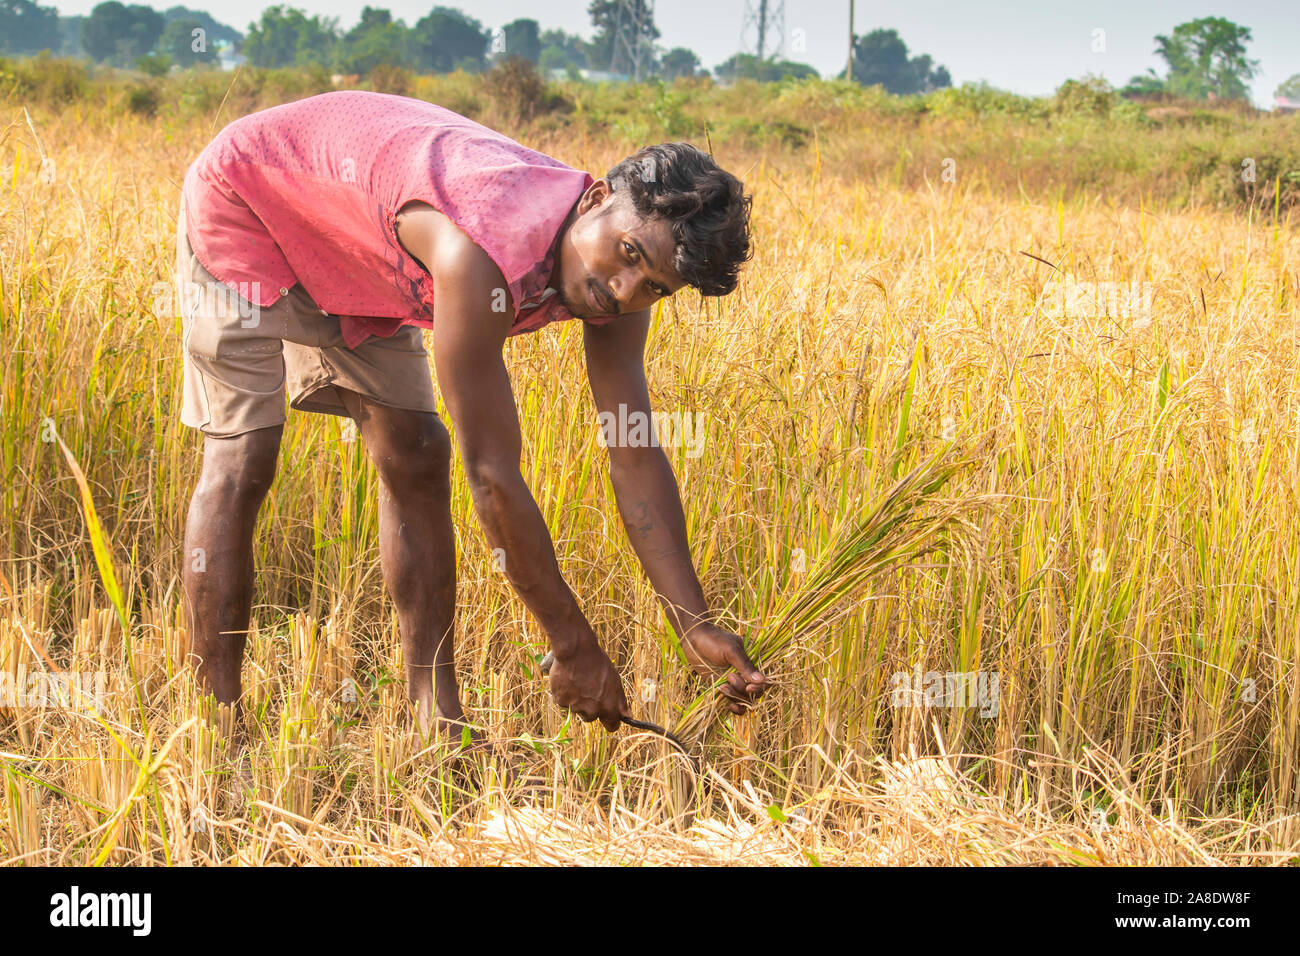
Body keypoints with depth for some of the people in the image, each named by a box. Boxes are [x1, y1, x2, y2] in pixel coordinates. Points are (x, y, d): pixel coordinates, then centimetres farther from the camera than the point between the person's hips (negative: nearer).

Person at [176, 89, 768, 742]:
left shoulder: (616, 297, -20)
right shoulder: (486, 254, -44)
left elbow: (636, 459, -14)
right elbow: (492, 473, -39)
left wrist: (696, 630, -20)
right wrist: (574, 645, -31)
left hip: (356, 259, 7)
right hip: (244, 198, -7)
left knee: (414, 457, 0)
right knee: (242, 457, -13)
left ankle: (438, 723, 3)